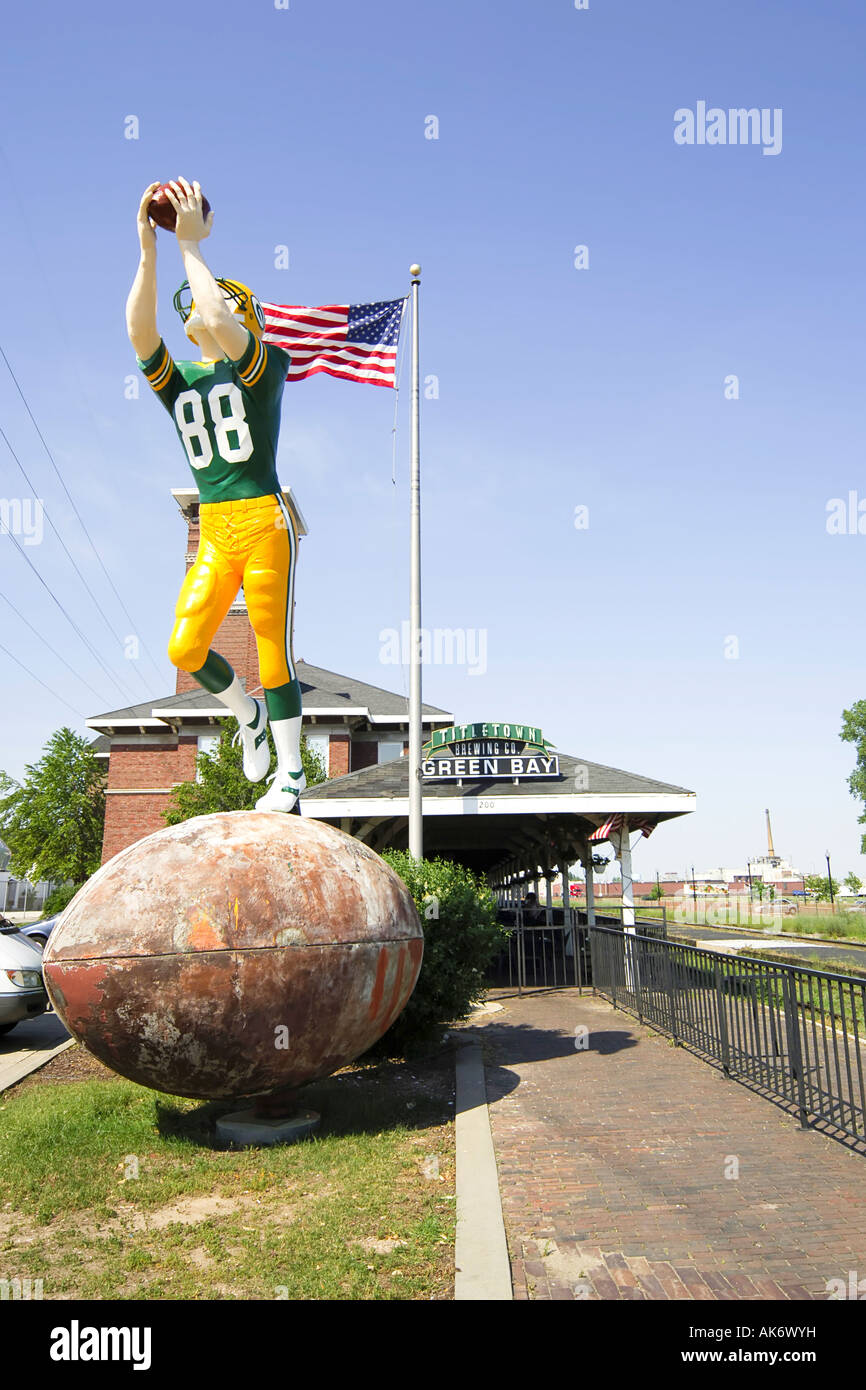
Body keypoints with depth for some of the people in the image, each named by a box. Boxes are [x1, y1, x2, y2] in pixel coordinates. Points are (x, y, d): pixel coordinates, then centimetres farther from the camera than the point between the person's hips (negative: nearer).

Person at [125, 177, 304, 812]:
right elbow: (139, 330, -4)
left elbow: (218, 321, -20)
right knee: (185, 647, -5)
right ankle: (248, 714, 24)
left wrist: (191, 244, -12)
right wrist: (150, 248, -8)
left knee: (274, 649, -3)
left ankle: (291, 772, 11)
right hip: (213, 533, 5)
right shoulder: (177, 383, 14)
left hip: (265, 522, -5)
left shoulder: (266, 365, 0)